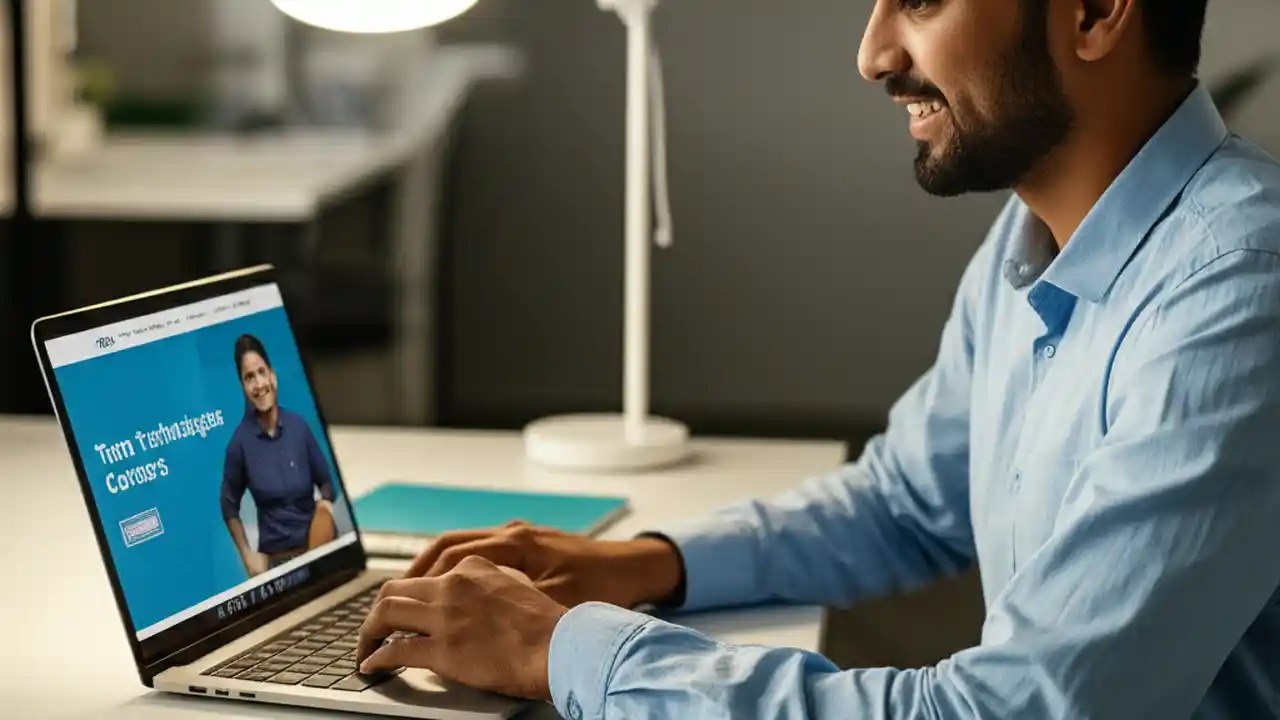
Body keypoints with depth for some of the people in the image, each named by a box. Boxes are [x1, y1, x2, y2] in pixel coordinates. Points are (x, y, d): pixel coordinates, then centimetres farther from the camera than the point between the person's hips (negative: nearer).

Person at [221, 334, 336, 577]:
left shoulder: (298, 426, -6)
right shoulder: (240, 440, -10)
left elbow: (326, 481, 8)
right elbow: (230, 506, 3)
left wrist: (326, 502, -12)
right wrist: (247, 555, -4)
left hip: (313, 547, 1)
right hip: (274, 558, -1)